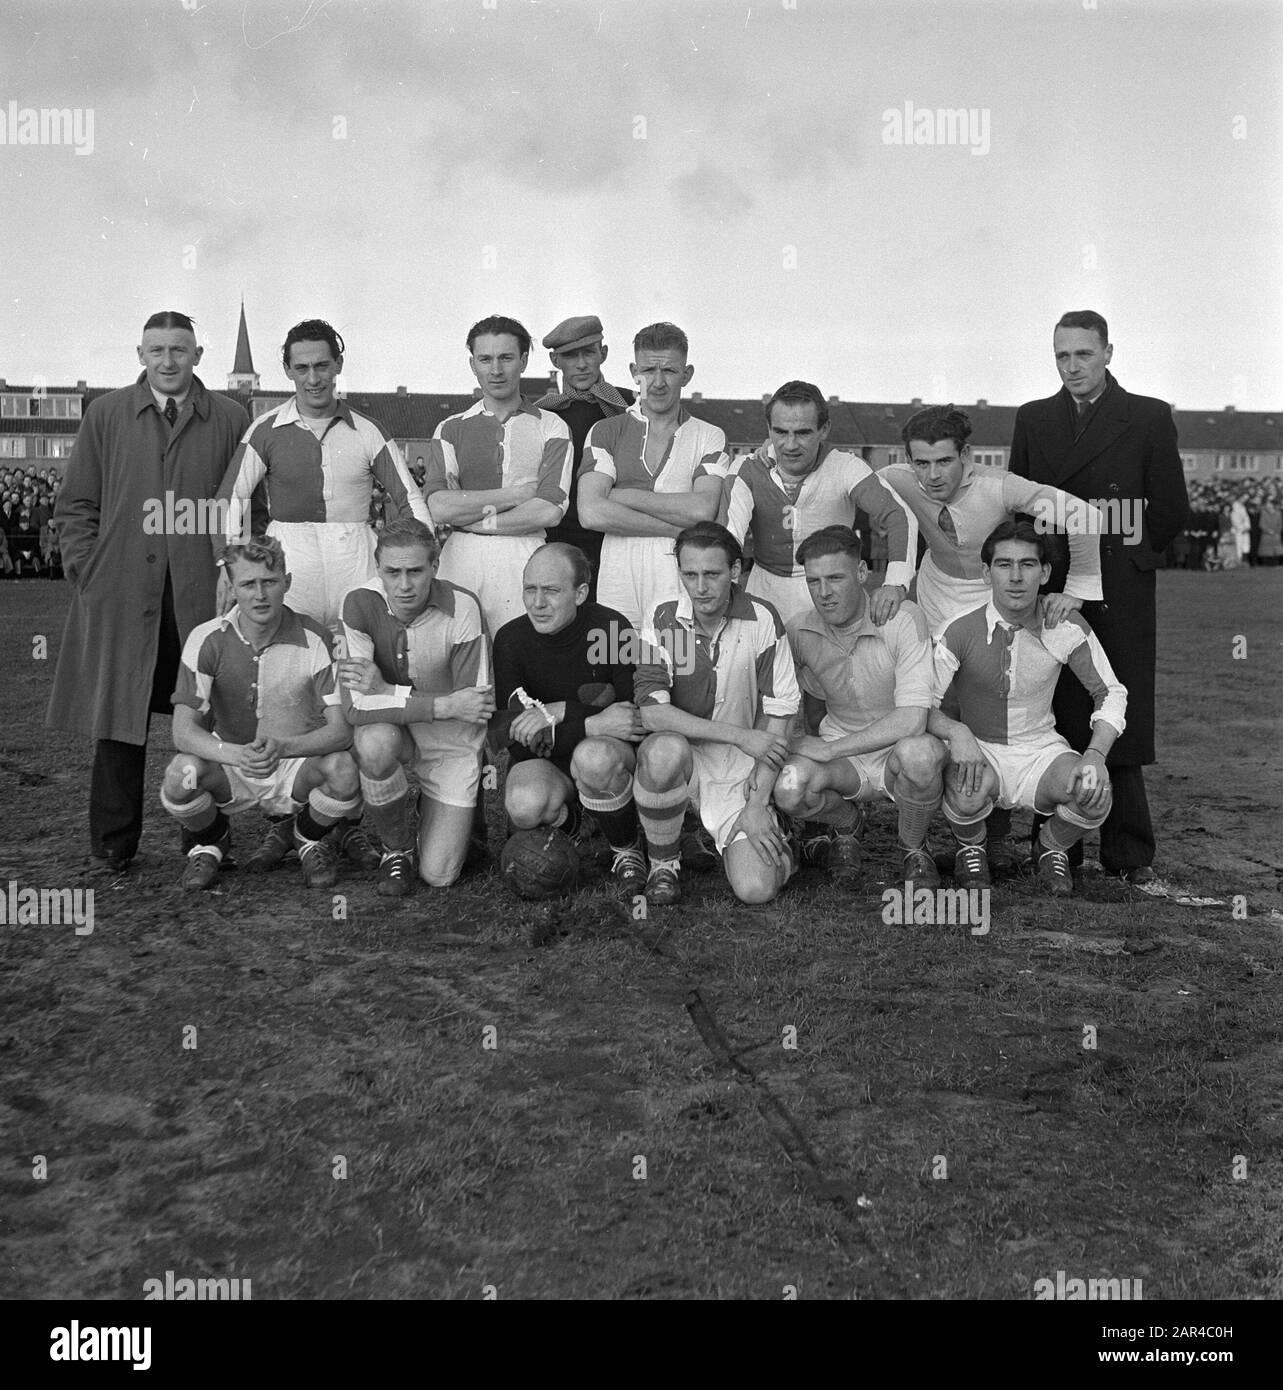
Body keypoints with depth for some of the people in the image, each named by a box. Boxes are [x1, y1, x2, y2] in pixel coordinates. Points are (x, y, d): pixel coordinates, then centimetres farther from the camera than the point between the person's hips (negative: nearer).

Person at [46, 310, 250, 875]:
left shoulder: (230, 419, 8)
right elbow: (75, 506, 12)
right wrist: (88, 572, 1)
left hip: (204, 595, -1)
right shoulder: (105, 415, 11)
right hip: (120, 594, 1)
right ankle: (113, 846, 14)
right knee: (118, 719, 4)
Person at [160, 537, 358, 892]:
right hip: (230, 766, 1)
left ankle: (310, 838, 4)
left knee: (343, 770, -32)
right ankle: (210, 842, 7)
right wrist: (235, 754, -38)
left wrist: (282, 747, -38)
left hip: (298, 765, -1)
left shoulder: (313, 639, -14)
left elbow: (341, 729, -19)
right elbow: (184, 731, -17)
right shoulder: (207, 640, -12)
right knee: (179, 776, -30)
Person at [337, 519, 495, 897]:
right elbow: (358, 706, -25)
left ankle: (430, 806, 31)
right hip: (389, 731, 1)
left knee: (438, 876, -6)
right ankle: (396, 848, -6)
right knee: (374, 744, -37)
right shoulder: (361, 603, -20)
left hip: (450, 741, -1)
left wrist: (386, 691, -26)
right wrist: (446, 705, -31)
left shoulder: (461, 607, -22)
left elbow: (478, 704, -21)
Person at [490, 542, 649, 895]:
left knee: (594, 756, -38)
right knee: (525, 807, -32)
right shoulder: (511, 638, -10)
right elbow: (498, 733, -15)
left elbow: (637, 712, -16)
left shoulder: (612, 627, -15)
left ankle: (627, 851, -6)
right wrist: (592, 723, -26)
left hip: (611, 749, -1)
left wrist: (559, 713, -24)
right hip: (541, 759, 2)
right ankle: (569, 825, 10)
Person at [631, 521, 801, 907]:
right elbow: (652, 712, -17)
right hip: (680, 758, 0)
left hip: (740, 772, 0)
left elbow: (778, 716, -7)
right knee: (666, 750, -37)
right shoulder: (665, 619, -8)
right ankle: (663, 862, -9)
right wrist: (741, 736, -21)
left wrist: (756, 806, -12)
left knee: (757, 889, -16)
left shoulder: (761, 620, -9)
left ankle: (777, 843, 22)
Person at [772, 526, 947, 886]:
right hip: (840, 758, 3)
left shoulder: (904, 619, -19)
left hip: (898, 751, -3)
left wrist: (828, 749, -22)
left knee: (918, 752, -40)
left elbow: (912, 720, -27)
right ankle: (847, 825, 8)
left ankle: (914, 849, -6)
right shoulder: (799, 631, -4)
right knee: (790, 788, -30)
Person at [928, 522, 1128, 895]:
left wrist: (1096, 754, -17)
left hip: (1041, 749, 2)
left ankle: (1052, 849, 11)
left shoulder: (1066, 627, -9)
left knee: (1095, 795, -27)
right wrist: (956, 731, -36)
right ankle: (970, 848, 4)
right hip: (978, 750, -2)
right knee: (967, 793, -36)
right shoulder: (960, 632, -15)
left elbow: (1111, 693, 0)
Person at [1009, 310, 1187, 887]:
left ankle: (1128, 856, 8)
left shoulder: (1149, 418, 5)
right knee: (1053, 725, 2)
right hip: (1047, 591, 2)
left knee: (1119, 727, 0)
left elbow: (1171, 508, 5)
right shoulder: (1032, 419, 13)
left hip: (1118, 596, -2)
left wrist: (1131, 554, 8)